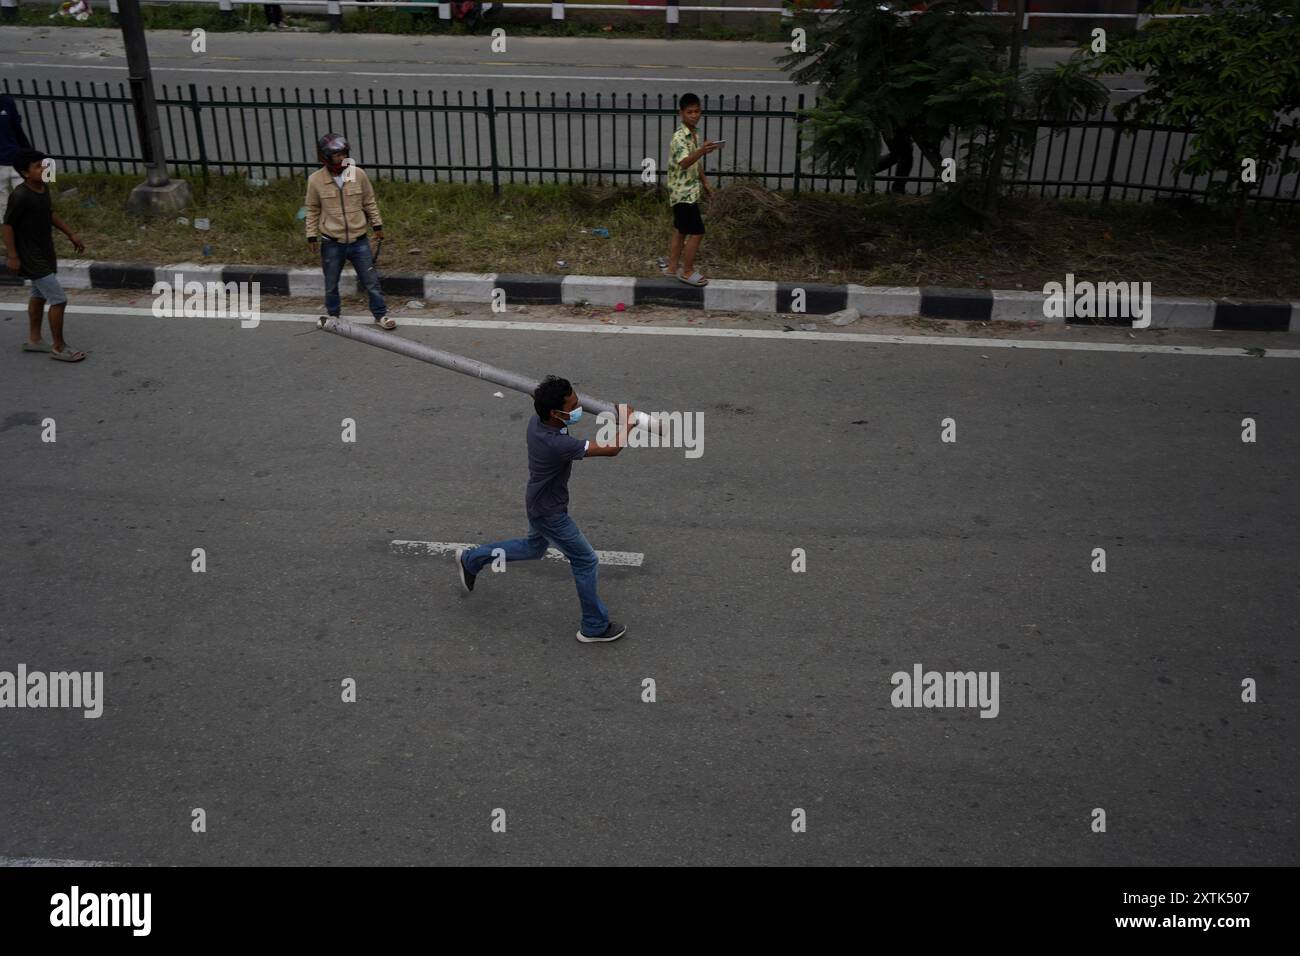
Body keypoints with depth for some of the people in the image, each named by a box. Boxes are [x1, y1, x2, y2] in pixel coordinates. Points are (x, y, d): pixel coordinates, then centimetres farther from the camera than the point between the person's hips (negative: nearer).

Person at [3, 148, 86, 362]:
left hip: (45, 253, 9)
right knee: (59, 299, -9)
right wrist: (12, 256, -18)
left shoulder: (44, 188, 1)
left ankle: (34, 339, 37)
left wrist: (71, 234, 17)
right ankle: (59, 348, 2)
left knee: (39, 295, 21)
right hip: (31, 258, -9)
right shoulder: (20, 196, -24)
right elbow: (8, 225, -19)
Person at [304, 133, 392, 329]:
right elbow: (312, 210, 2)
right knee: (331, 284, 14)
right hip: (332, 243, 0)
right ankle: (333, 315, 34)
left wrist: (377, 225, 8)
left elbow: (369, 202, 6)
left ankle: (380, 315, 19)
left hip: (358, 241, 0)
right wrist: (311, 236, 2)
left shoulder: (358, 174, -7)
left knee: (371, 281, 5)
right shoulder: (316, 180, -9)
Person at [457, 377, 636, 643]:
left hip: (538, 502, 9)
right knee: (586, 561, 6)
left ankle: (471, 559, 43)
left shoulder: (536, 421, -14)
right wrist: (627, 421, -22)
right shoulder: (557, 445, -39)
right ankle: (595, 627, 19)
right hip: (549, 513, -9)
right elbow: (612, 449, -37)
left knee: (533, 547, 32)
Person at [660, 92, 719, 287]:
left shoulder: (694, 135, 9)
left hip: (689, 191, 9)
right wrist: (702, 151, -54)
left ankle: (671, 266, 27)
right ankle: (687, 271, 6)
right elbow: (684, 163, -38)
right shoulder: (680, 137, -22)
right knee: (696, 232, -5)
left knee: (681, 231, 16)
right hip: (683, 193, -9)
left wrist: (705, 182, 25)